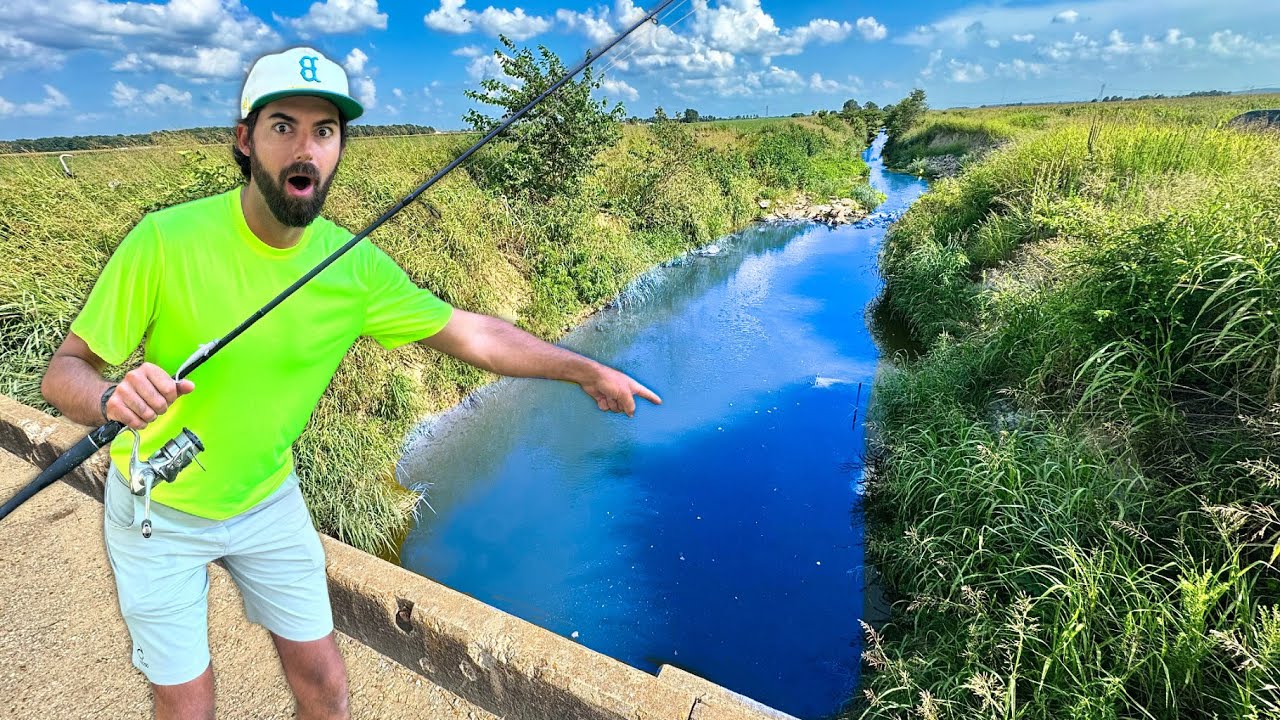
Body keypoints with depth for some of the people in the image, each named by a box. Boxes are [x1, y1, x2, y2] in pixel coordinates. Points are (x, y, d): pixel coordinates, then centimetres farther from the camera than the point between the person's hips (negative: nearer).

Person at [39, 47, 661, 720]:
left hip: (268, 503, 2)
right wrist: (111, 397, -40)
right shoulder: (167, 239, -23)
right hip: (159, 512, -2)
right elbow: (64, 370, -16)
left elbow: (473, 333, -10)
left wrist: (586, 369, -8)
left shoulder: (355, 266, -15)